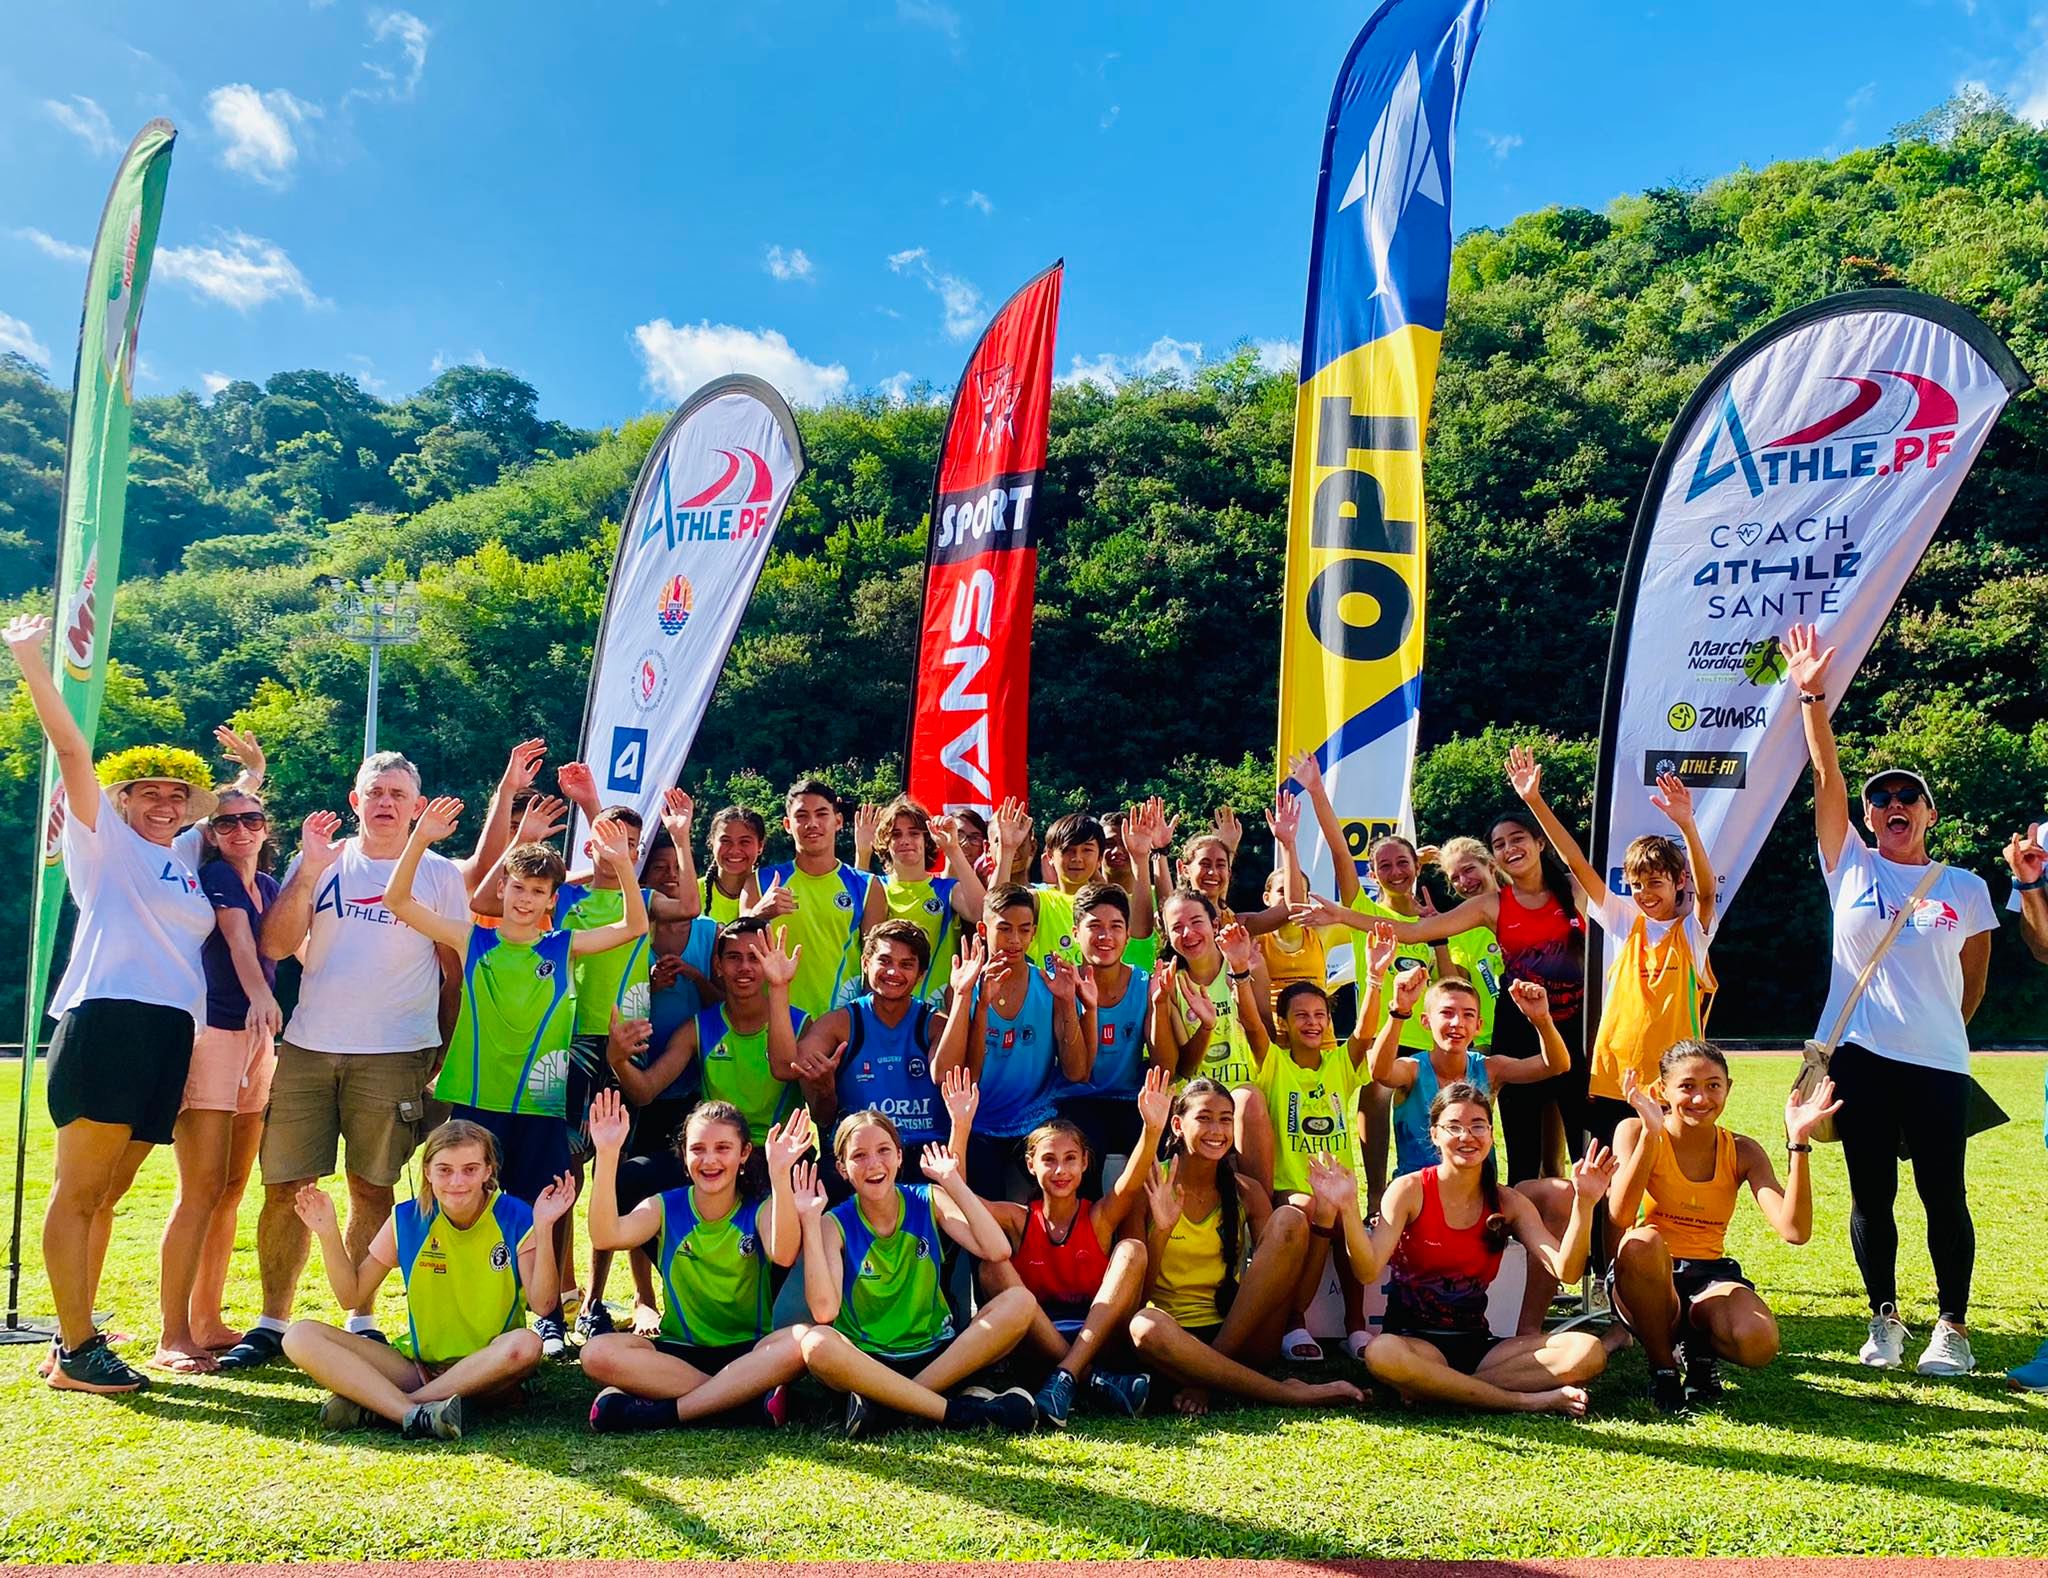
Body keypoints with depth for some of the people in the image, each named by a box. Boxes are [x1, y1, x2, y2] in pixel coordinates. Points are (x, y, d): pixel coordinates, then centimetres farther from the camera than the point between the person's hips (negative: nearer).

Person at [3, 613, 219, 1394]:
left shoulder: (188, 870, 22)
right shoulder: (105, 841, 4)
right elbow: (70, 748, -3)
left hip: (171, 1036, 7)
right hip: (108, 1021, -7)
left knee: (106, 1195, 11)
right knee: (78, 1191, -4)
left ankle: (74, 1339, 17)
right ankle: (76, 1352, -3)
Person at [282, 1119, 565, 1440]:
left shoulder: (515, 1219, -7)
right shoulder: (407, 1220, 1)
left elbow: (544, 1303, -16)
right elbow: (352, 1296, 7)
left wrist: (543, 1230, -27)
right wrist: (329, 1234, -5)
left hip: (487, 1371, -3)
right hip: (416, 1364, 3)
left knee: (526, 1345, -38)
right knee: (300, 1337, -15)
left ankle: (370, 1404, -26)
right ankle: (414, 1414, -34)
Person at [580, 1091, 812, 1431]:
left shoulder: (760, 1210, -3)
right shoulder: (665, 1208, 2)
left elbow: (784, 1255, -27)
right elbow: (605, 1237, -18)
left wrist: (780, 1173, -37)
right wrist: (607, 1156, -27)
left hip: (749, 1352, -2)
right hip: (679, 1352, 2)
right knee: (598, 1353, -26)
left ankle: (665, 1411, -26)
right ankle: (749, 1398, -26)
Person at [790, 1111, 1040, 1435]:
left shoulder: (929, 1201, 1)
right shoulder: (835, 1224, -5)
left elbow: (998, 1251, -15)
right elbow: (824, 1311, -22)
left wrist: (953, 1181, -12)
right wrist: (809, 1221, -21)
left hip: (937, 1354, 3)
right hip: (866, 1362, -2)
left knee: (1019, 1302, -21)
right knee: (815, 1343, -35)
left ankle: (883, 1400, -24)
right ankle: (956, 1412, -30)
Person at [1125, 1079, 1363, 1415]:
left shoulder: (1246, 1192, 7)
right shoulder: (1150, 1187, -3)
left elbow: (1286, 1285, 2)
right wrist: (1160, 1230, -21)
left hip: (1241, 1335, 4)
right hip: (1176, 1335, -3)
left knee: (1289, 1220, -16)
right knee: (1145, 1326, -40)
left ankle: (1205, 1379, -17)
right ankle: (1289, 1393, -27)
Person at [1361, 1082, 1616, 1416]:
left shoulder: (1508, 1204, 6)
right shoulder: (1409, 1191, -6)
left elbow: (1566, 1271, -8)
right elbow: (1369, 1270, -17)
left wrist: (1583, 1204, -21)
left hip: (1477, 1344, 4)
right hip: (1415, 1340, -4)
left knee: (1588, 1352, -17)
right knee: (1382, 1353, -40)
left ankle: (1433, 1390, -22)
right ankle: (1528, 1401, -25)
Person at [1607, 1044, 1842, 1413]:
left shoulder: (1742, 1152, 1)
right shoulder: (1635, 1132, -8)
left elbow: (1795, 1231, -15)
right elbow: (1619, 1215, -26)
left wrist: (1798, 1142, -21)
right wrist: (1650, 1133, -34)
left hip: (1709, 1277, 2)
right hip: (1647, 1278, -2)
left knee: (1759, 1343, -32)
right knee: (1643, 1241, -38)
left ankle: (1698, 1348, 7)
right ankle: (1662, 1367, -12)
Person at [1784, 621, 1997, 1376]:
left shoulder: (1965, 888, 5)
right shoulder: (1850, 866, 4)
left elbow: (1972, 983, 14)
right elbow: (1827, 779, -6)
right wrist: (1811, 697, -14)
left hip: (1937, 1061, 0)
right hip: (1858, 1055, 0)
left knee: (1943, 1194, 3)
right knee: (1870, 1193, 6)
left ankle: (1953, 1327, 18)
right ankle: (1884, 1320, 21)